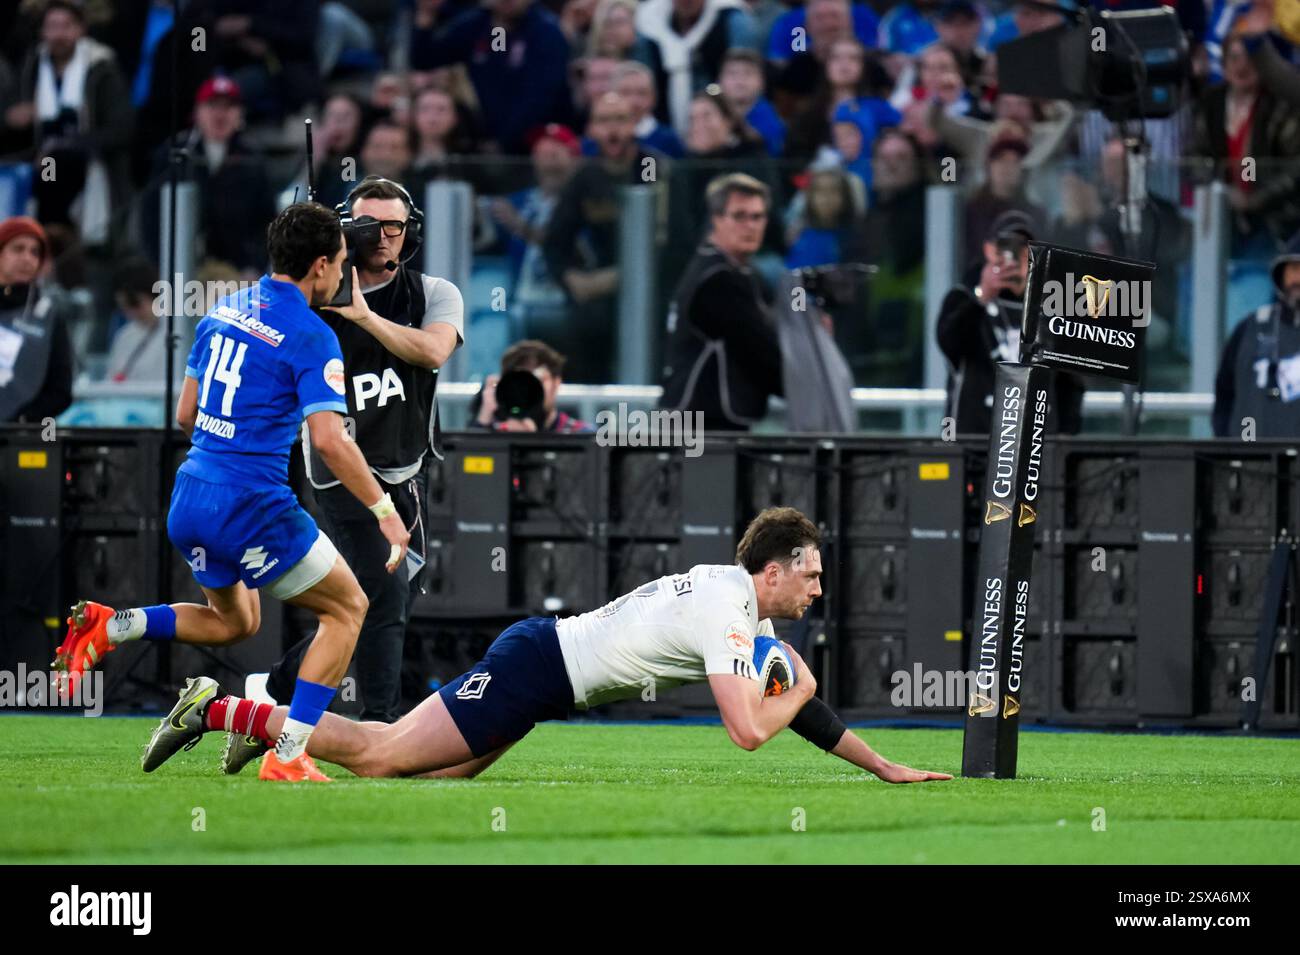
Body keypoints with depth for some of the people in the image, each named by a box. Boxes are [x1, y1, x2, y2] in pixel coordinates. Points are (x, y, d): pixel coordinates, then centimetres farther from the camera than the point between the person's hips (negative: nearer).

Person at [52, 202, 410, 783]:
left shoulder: (223, 312, 12)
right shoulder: (310, 337, -11)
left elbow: (185, 414, 18)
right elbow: (329, 440, -21)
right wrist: (384, 510, -14)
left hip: (190, 502, 8)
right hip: (252, 509, -8)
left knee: (235, 622, 28)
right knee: (347, 607, 9)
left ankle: (109, 627, 6)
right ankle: (287, 757, 0)